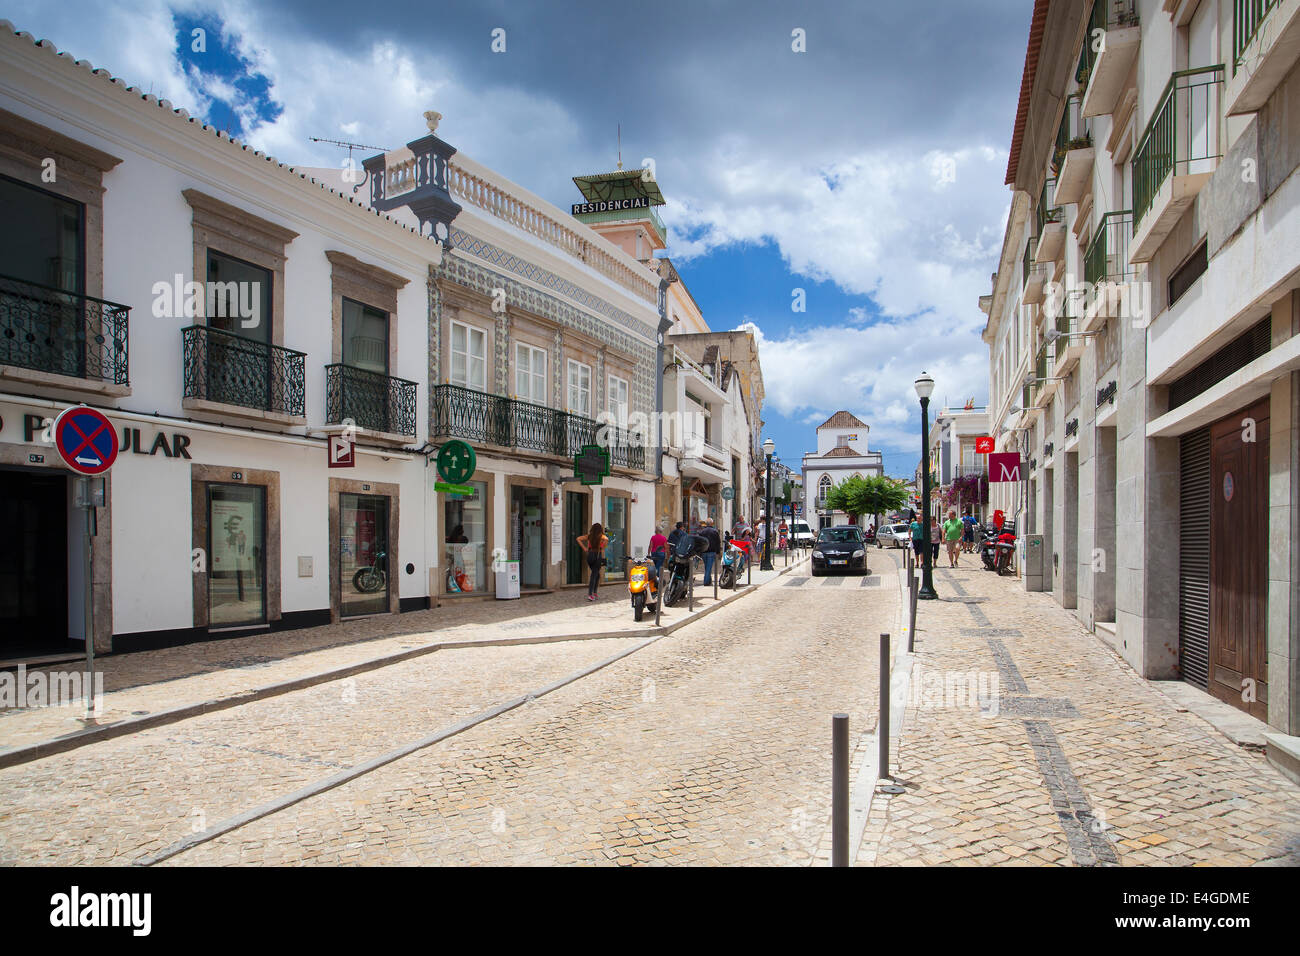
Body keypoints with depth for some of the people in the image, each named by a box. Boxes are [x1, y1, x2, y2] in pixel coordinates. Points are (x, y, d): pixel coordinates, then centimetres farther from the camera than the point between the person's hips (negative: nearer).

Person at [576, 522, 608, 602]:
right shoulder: (601, 536, -2)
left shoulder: (589, 536, 8)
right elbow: (606, 539, -23)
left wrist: (584, 548, 4)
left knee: (596, 574, 20)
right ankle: (590, 594, -11)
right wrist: (602, 548, -8)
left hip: (589, 555, 4)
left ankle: (594, 592, 18)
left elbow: (578, 539, 3)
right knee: (594, 575, -2)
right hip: (598, 555, -4)